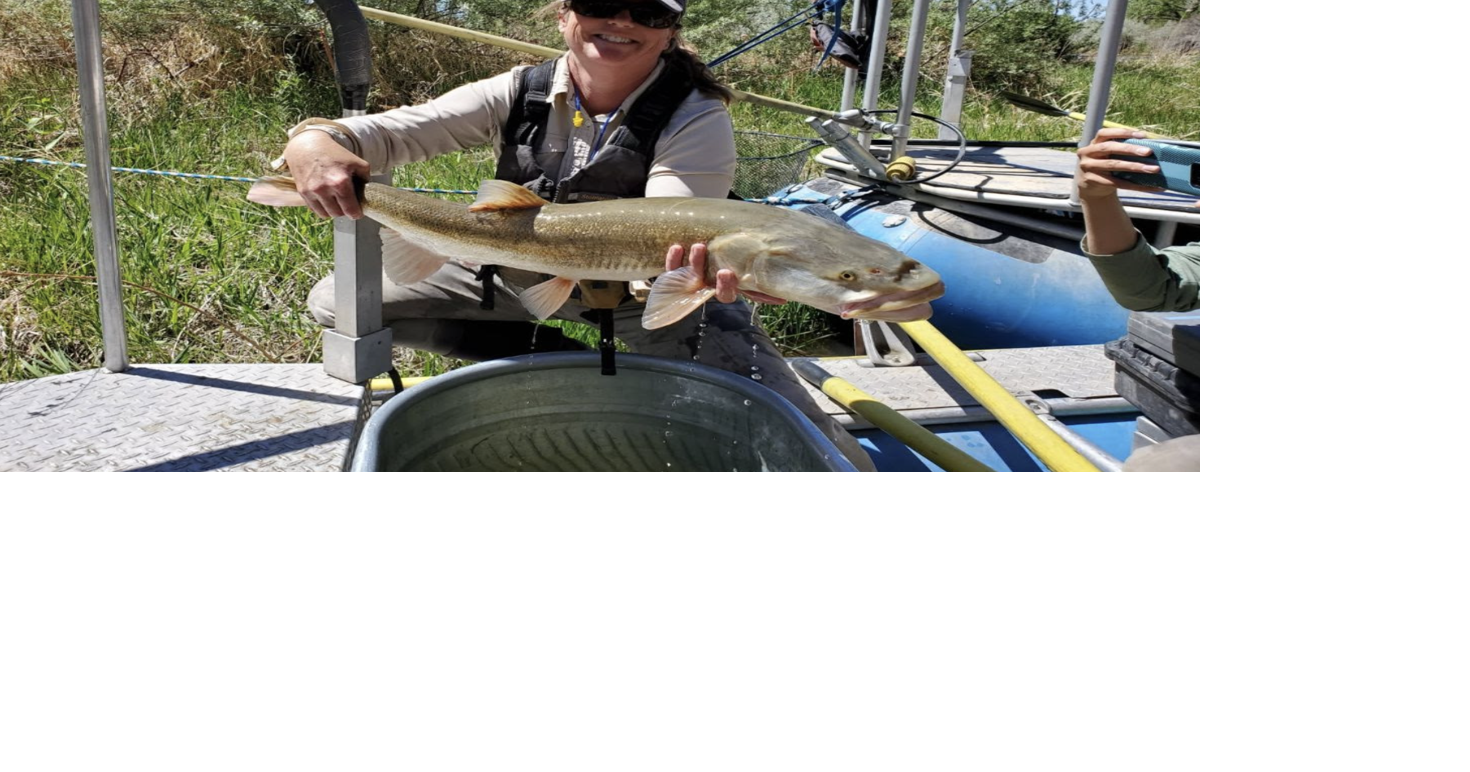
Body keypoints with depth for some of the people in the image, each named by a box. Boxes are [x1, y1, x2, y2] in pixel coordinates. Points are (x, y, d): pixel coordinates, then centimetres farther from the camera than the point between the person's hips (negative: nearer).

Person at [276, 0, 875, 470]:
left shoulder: (697, 119, -21)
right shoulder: (521, 94, -12)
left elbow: (664, 238, -34)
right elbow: (389, 133, -14)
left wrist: (713, 263, -60)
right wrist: (315, 142, -38)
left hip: (652, 291, -4)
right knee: (338, 302, 0)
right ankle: (556, 355, 5)